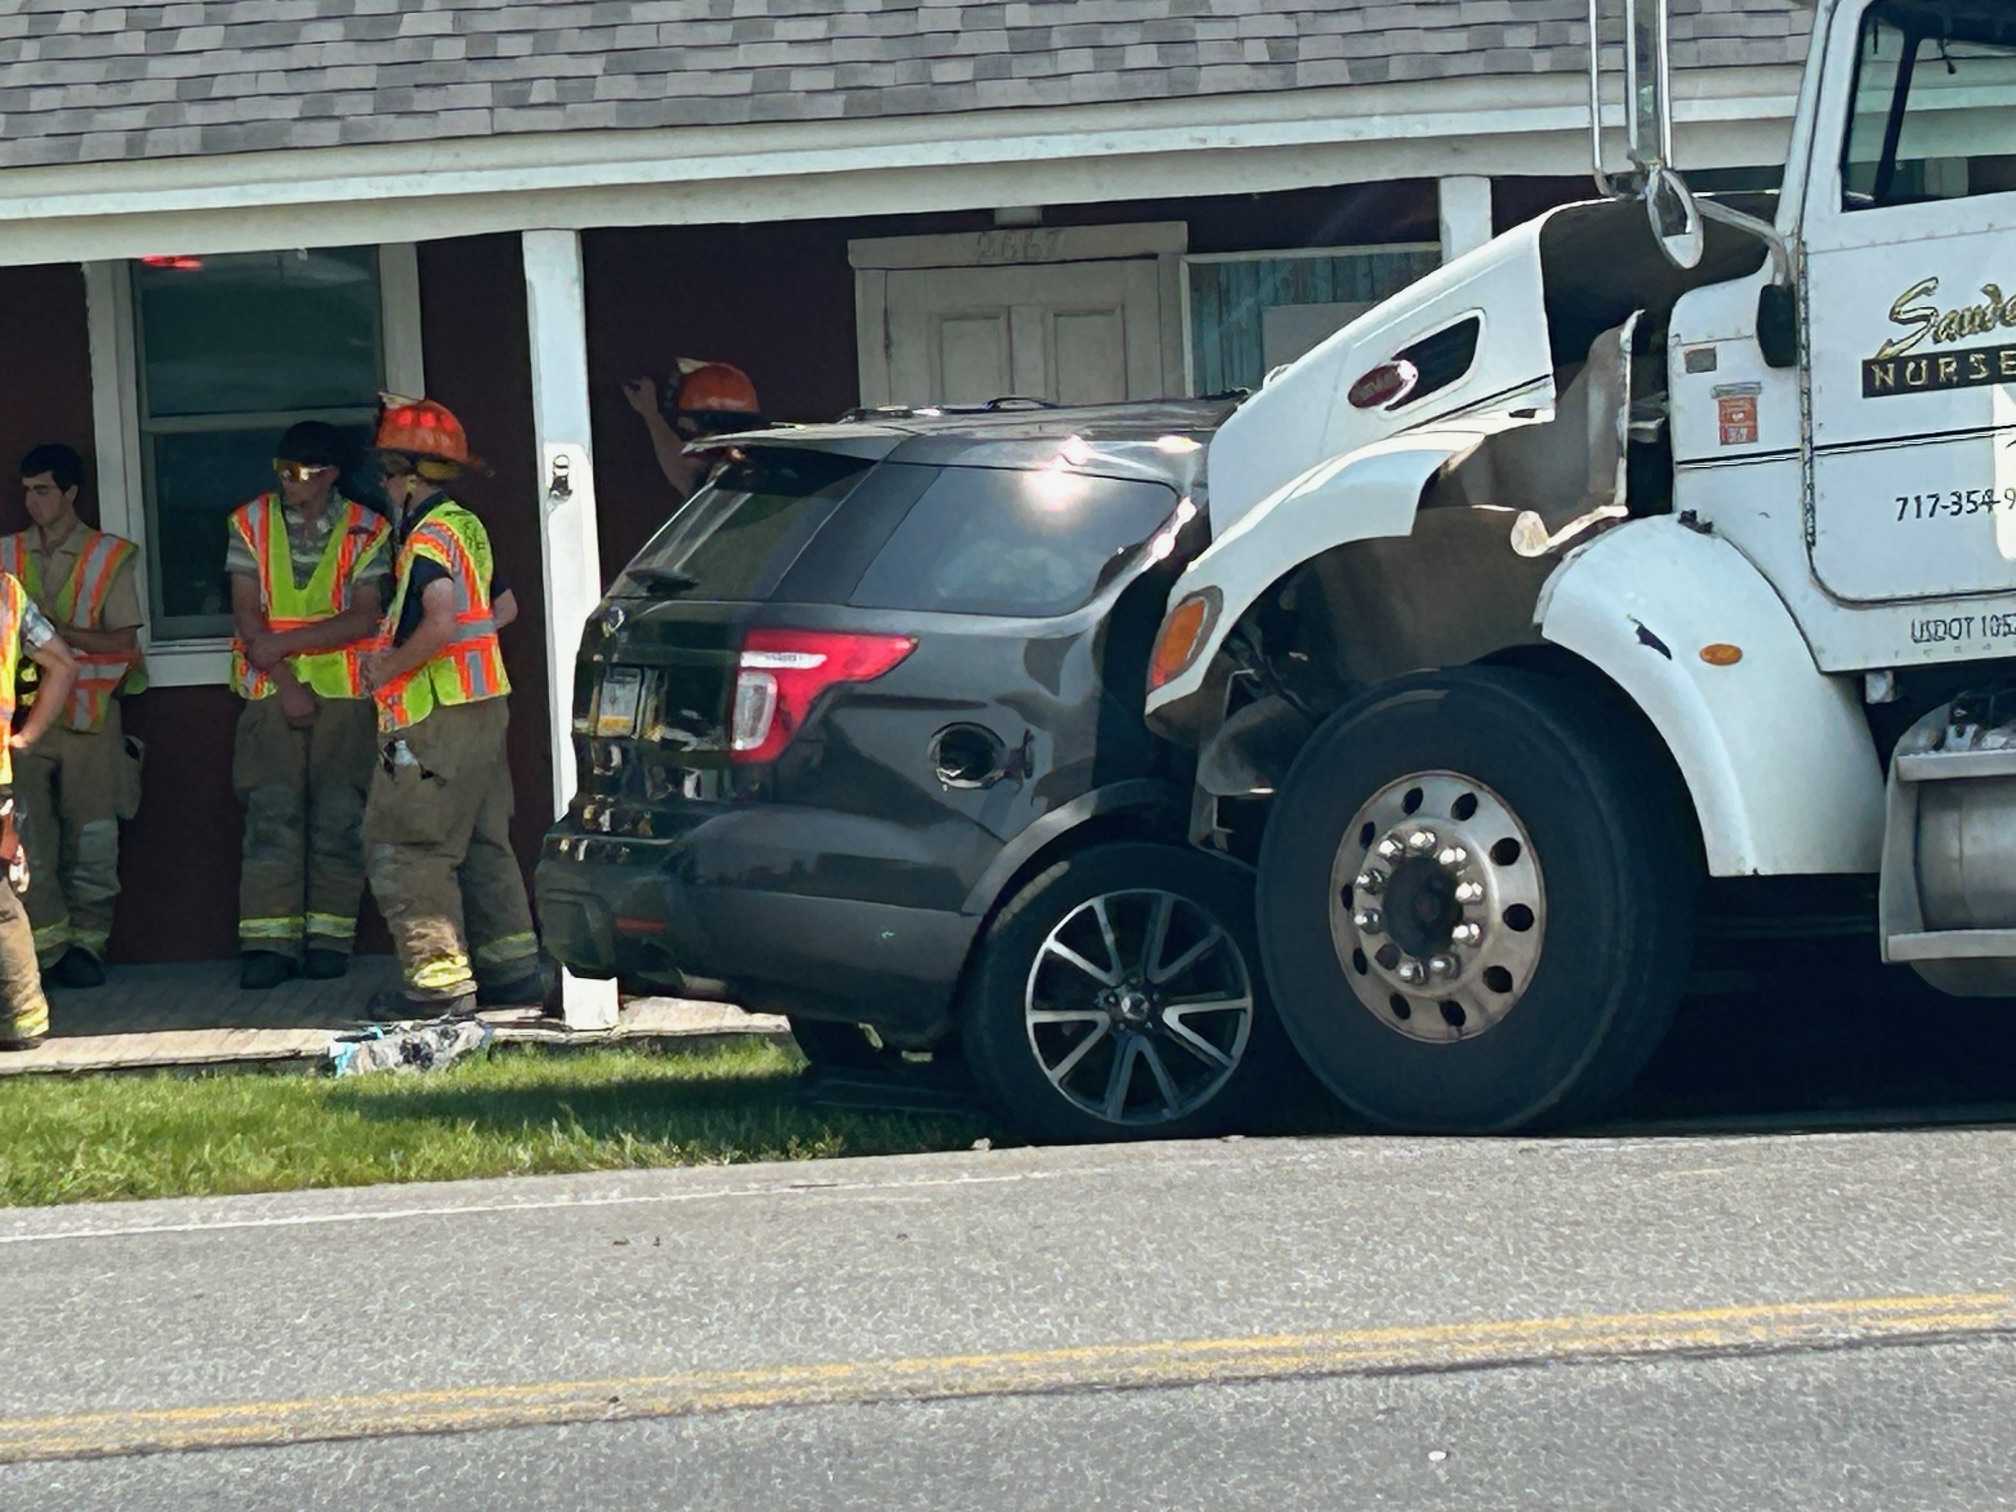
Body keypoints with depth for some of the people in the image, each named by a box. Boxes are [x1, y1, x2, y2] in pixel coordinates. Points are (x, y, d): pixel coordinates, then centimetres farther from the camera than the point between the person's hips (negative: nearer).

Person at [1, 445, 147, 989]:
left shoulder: (109, 557, 4)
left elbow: (122, 639, -1)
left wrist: (60, 633, -13)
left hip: (90, 715, -2)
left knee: (92, 833, -2)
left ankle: (86, 941, 6)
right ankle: (47, 943, -5)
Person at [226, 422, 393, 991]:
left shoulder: (366, 532, 2)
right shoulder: (251, 523, 6)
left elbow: (366, 618, -6)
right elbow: (247, 614, 1)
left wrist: (286, 643, -13)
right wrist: (286, 682, -9)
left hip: (344, 692, 0)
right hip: (272, 689, 0)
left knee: (338, 817, -2)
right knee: (270, 816, -7)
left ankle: (329, 939, 4)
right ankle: (269, 943, -8)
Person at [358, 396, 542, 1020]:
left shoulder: (429, 537, -17)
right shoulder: (466, 527, 14)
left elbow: (443, 621, -30)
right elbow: (504, 607, 24)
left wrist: (390, 667, -17)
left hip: (435, 715, -10)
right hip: (483, 706, 10)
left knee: (405, 850, -6)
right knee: (482, 845, 16)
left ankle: (440, 982, -9)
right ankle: (512, 968, 18)